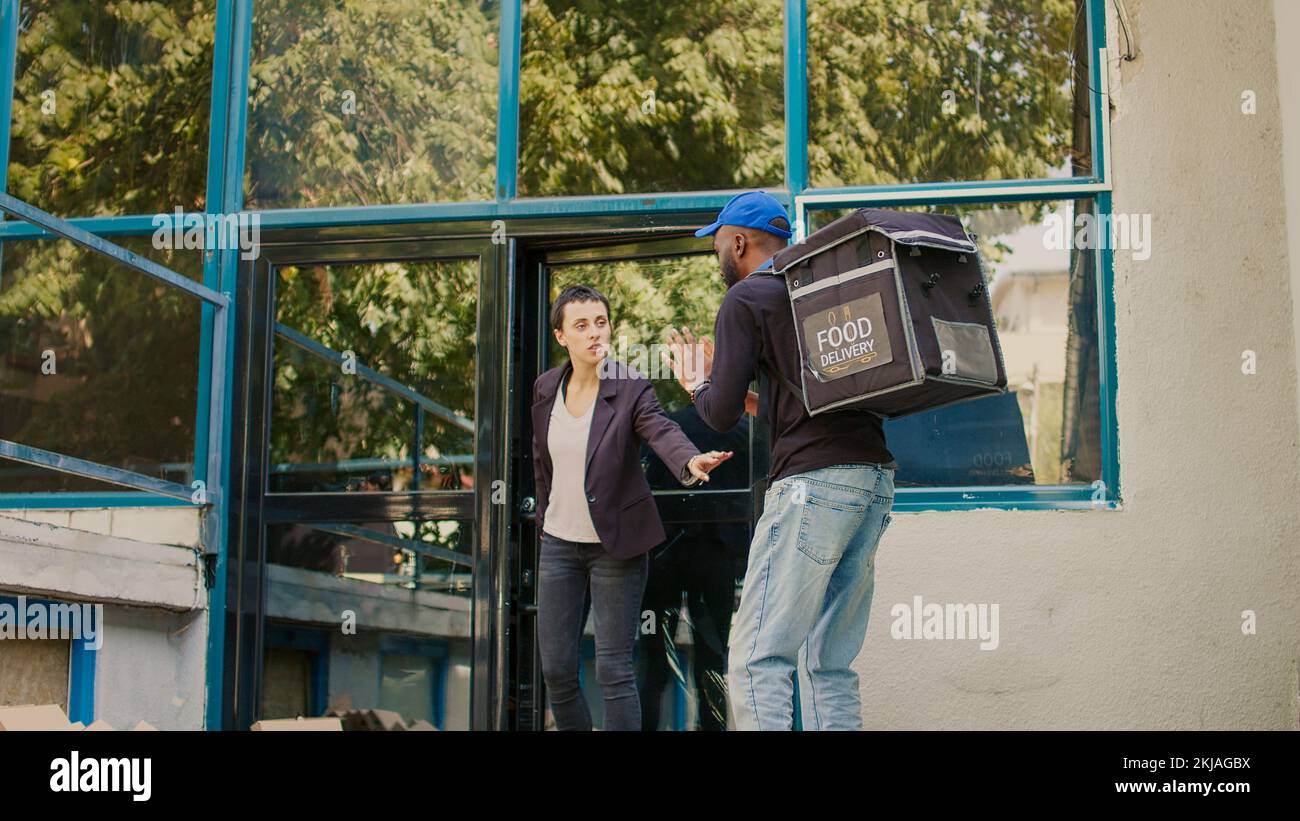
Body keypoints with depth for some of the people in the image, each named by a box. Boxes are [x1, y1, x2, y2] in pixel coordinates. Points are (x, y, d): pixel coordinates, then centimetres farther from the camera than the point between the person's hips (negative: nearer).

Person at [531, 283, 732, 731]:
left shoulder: (631, 388, -12)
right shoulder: (546, 388, 3)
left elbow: (662, 430, -30)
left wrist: (690, 461, -51)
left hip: (615, 544, -4)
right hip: (558, 542, 5)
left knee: (613, 669, -3)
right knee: (555, 668, 8)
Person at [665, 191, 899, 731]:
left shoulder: (744, 299, 2)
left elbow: (722, 415, -3)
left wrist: (696, 382, 17)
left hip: (814, 481, -8)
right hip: (875, 475, 8)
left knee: (758, 661, -9)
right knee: (830, 665, 9)